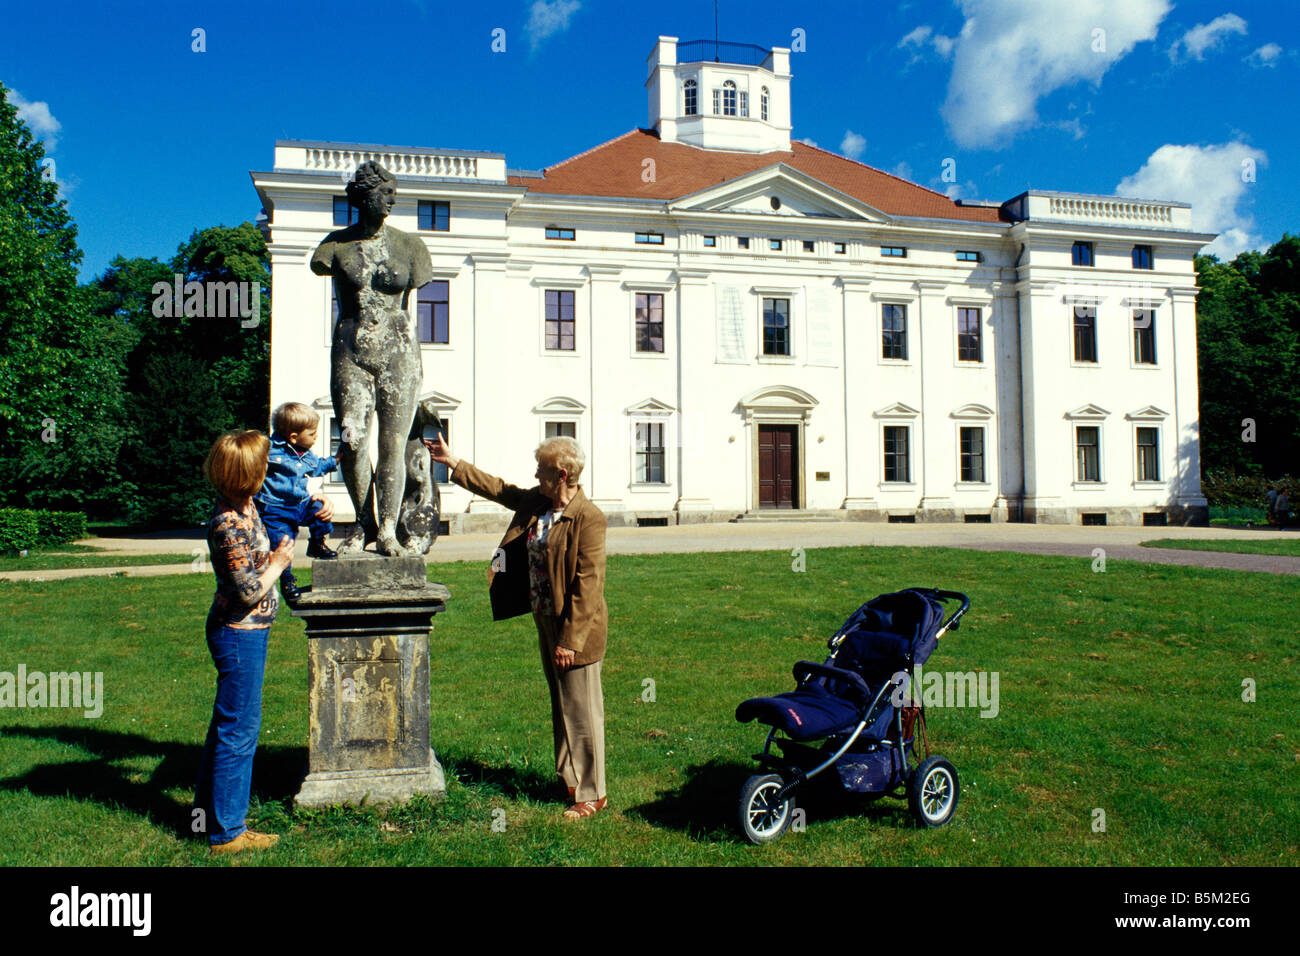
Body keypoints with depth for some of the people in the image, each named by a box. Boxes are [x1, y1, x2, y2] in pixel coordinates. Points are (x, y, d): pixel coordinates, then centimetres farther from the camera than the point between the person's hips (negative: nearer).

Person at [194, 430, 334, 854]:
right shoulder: (231, 525, -25)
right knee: (239, 731, 0)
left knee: (227, 725, 21)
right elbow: (250, 593, -23)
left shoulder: (243, 506, 4)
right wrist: (279, 562, -8)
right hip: (240, 633, -10)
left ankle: (209, 813, 36)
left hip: (242, 632, 10)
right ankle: (226, 831, 12)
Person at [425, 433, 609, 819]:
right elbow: (500, 489, 21)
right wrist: (453, 462, 21)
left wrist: (570, 640, -22)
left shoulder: (589, 518, -20)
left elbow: (588, 585, -22)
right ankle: (569, 780, 32)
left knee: (581, 711, 1)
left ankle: (591, 795, 14)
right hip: (545, 622, 9)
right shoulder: (536, 501, 5)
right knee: (560, 707, 18)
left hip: (576, 630, -9)